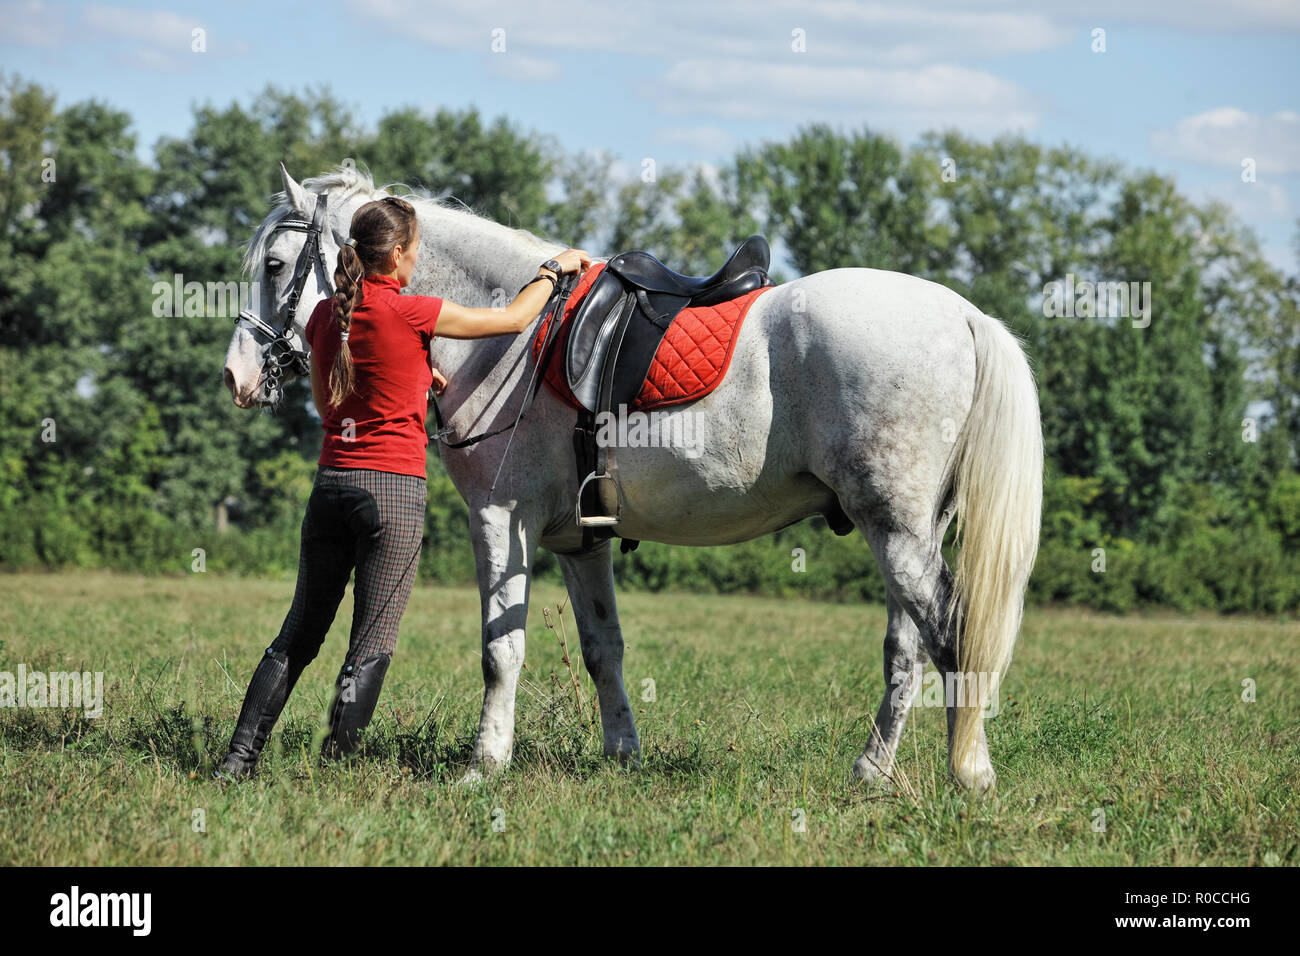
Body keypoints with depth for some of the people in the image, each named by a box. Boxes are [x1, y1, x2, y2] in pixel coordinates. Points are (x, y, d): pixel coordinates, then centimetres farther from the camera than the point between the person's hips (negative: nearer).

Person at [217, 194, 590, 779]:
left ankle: (239, 757, 10)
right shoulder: (412, 314, -10)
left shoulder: (324, 317, 7)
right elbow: (515, 319, 1)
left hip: (331, 484, 6)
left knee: (298, 635, 14)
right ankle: (334, 769, -6)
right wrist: (554, 269, 17)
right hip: (394, 489, -6)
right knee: (373, 645, -1)